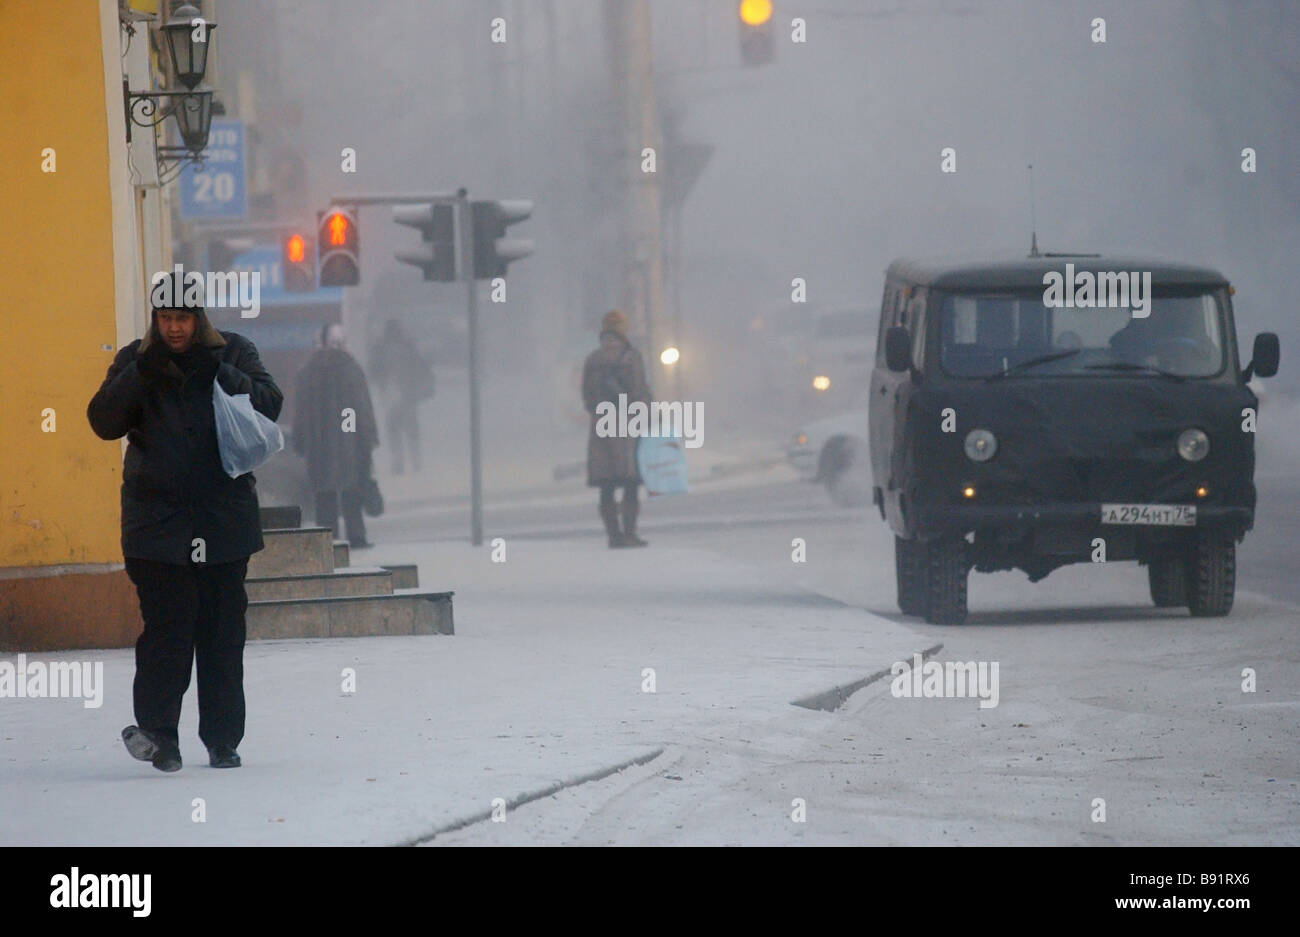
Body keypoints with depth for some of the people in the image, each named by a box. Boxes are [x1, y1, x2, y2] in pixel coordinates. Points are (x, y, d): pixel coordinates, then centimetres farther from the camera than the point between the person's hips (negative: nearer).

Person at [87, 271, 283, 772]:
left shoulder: (234, 353, 5)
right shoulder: (134, 362, 6)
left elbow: (269, 405, -7)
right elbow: (104, 421, -4)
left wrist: (216, 372, -18)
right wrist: (142, 374, -16)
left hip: (225, 519, 1)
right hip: (158, 519, -1)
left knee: (223, 632, 3)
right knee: (167, 628, -12)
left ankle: (223, 740, 10)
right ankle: (158, 734, -12)